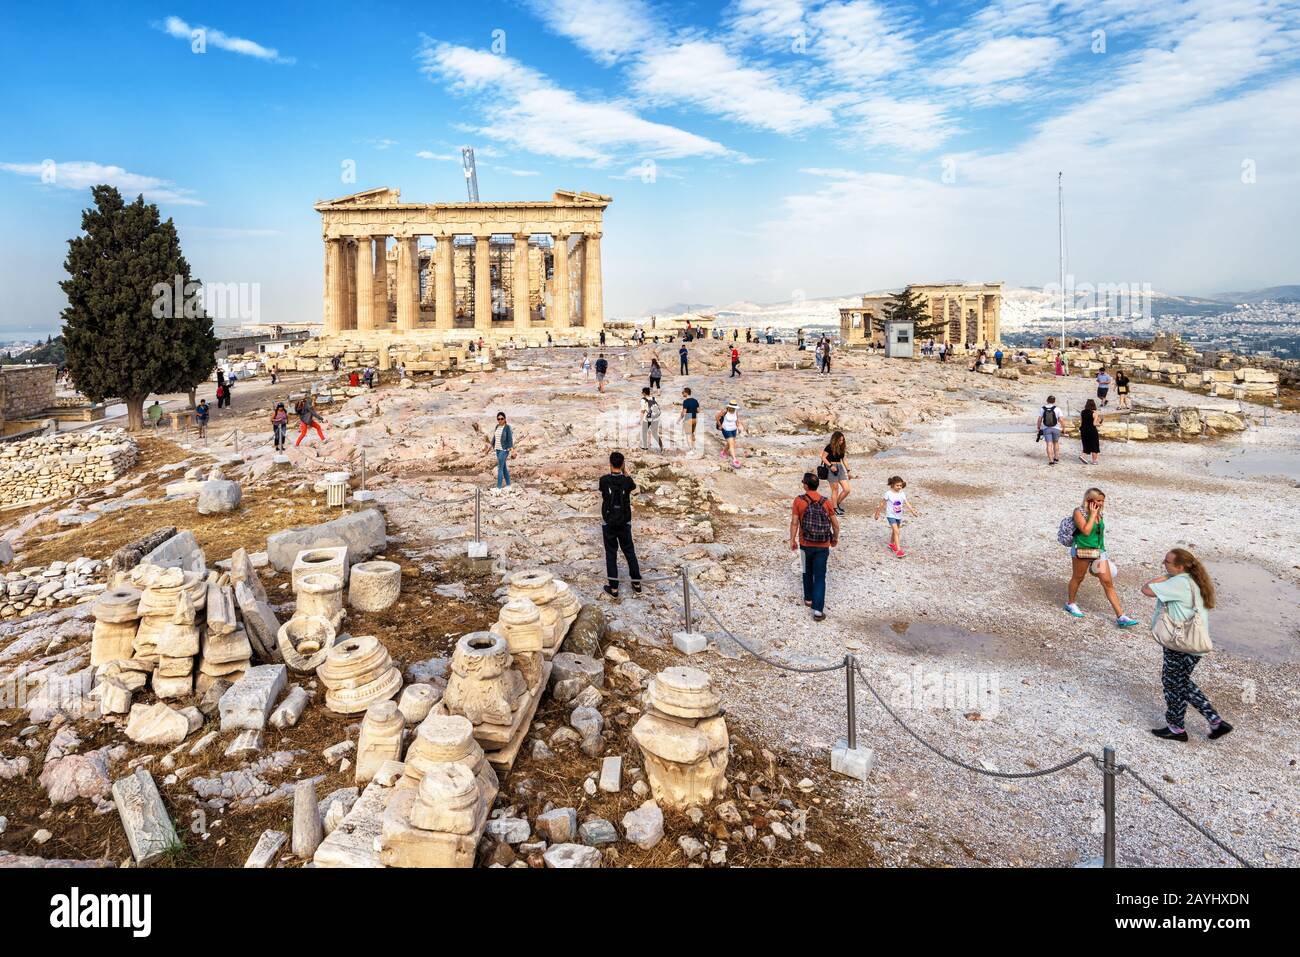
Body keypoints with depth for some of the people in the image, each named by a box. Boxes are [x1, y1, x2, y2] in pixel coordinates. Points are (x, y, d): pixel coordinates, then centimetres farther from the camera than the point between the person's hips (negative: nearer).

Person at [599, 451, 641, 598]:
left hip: (608, 523, -2)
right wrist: (625, 472, 14)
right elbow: (633, 487, 16)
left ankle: (614, 588, 8)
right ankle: (637, 583, 21)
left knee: (611, 554, 6)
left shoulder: (604, 480, -11)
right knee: (629, 551, 14)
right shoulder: (627, 480, -8)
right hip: (625, 523, 2)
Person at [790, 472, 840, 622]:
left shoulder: (799, 500, -7)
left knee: (807, 572, 24)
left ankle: (808, 598, 40)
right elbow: (835, 523, 4)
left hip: (805, 544, 0)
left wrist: (792, 540, 2)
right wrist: (835, 538, 20)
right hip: (823, 546, 0)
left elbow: (794, 522, -9)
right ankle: (818, 611, -5)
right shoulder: (826, 502, -1)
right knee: (820, 577, 2)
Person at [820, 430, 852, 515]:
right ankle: (834, 509, 10)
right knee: (835, 490, -1)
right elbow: (823, 457, -9)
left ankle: (838, 504, 21)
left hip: (840, 468, 6)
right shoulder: (829, 447, -9)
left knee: (847, 489, -1)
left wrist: (848, 471, 15)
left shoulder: (842, 448, 10)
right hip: (832, 469, -6)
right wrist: (830, 465, -19)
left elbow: (843, 460, 17)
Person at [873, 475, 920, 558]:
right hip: (891, 515, -5)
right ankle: (898, 550, -18)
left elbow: (907, 503, -4)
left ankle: (892, 544, 43)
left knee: (895, 531, 21)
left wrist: (913, 511, -15)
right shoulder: (888, 493, -14)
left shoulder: (902, 493, -2)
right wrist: (877, 513, 0)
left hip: (899, 515, 5)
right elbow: (882, 504, -6)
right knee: (897, 531, -16)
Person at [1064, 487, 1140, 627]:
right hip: (1082, 551, -5)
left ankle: (1121, 617, -1)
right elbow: (1086, 531, -25)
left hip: (1099, 552, 5)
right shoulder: (1079, 512, -12)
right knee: (1077, 578, 13)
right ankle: (1071, 604, 36)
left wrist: (1102, 551, 20)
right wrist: (1093, 514, -19)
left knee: (1108, 583, 1)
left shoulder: (1100, 513, 6)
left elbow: (1100, 533, 17)